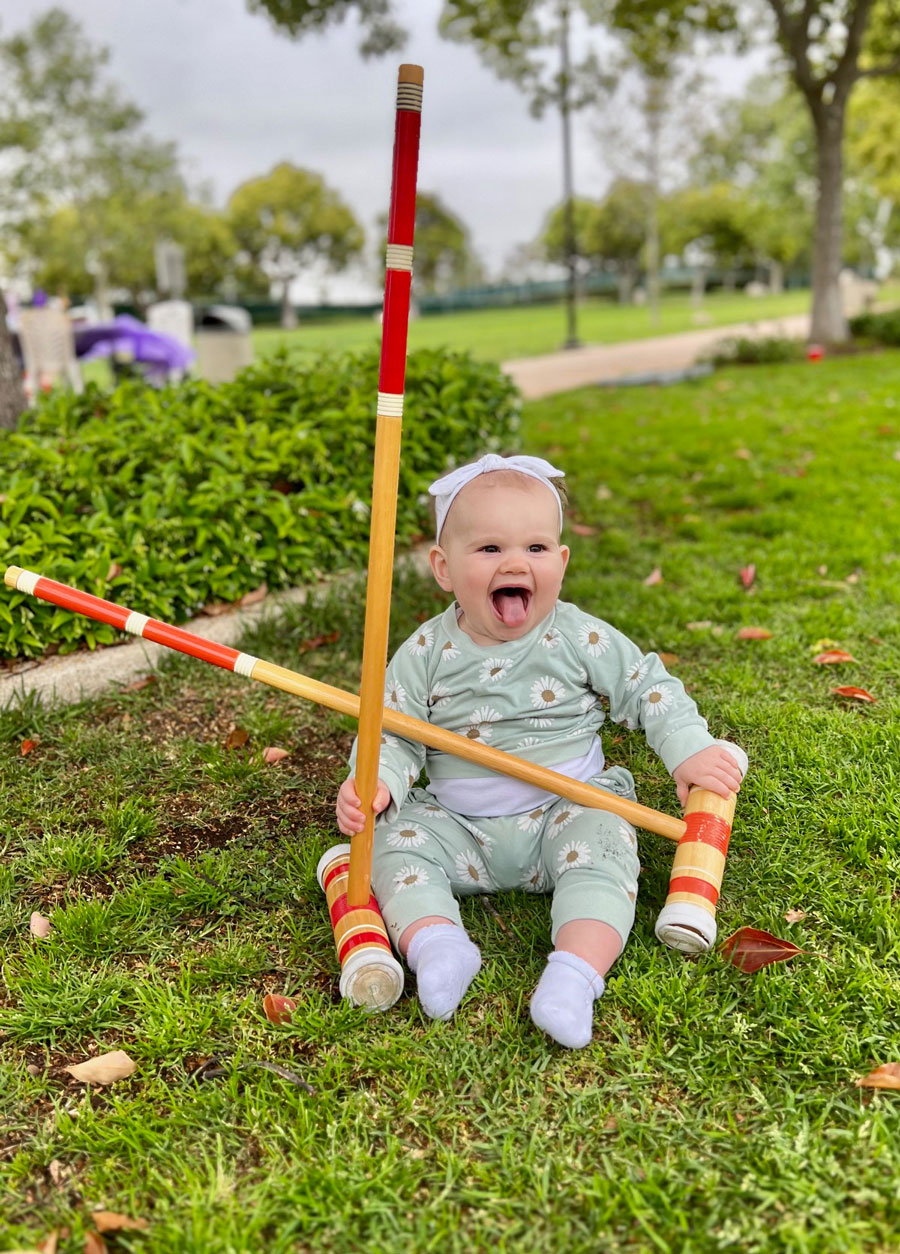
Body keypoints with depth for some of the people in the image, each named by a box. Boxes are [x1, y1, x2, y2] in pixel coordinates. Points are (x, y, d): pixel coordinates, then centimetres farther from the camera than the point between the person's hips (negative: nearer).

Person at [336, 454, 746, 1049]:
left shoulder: (579, 638, -6)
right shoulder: (426, 652, -5)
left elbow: (649, 688, 2)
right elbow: (394, 734, -3)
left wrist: (690, 751, -9)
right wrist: (376, 783, -23)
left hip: (569, 807, -1)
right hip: (457, 824, 2)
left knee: (601, 847, -28)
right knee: (397, 844, -18)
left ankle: (576, 972, -37)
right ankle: (436, 944, -33)